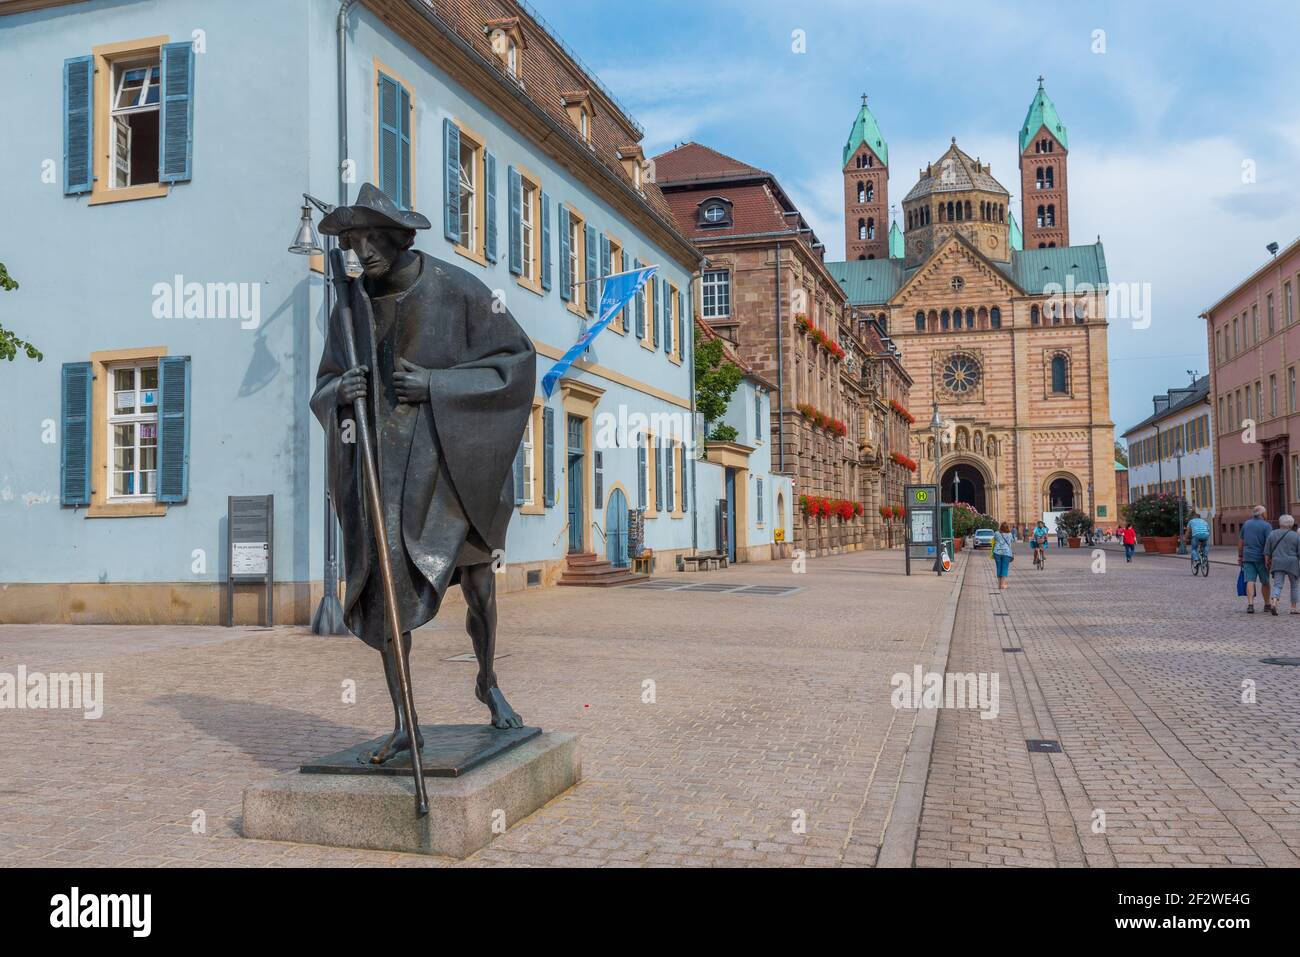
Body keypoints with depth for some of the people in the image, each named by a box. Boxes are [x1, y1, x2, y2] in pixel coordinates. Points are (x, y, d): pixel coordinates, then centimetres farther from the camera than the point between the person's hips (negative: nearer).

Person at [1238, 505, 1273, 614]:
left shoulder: (1246, 524, 8)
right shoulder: (1266, 526, -7)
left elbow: (1241, 542, 12)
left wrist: (1240, 556, 19)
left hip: (1247, 557, 3)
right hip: (1261, 558, -3)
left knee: (1250, 581, -3)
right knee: (1265, 582, 13)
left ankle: (1250, 604, -15)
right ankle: (1267, 604, 22)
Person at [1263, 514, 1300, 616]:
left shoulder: (1272, 534, 3)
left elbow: (1267, 551, 3)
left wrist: (1267, 562, 10)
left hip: (1277, 564, 1)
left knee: (1277, 585, -1)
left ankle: (1274, 603, -24)